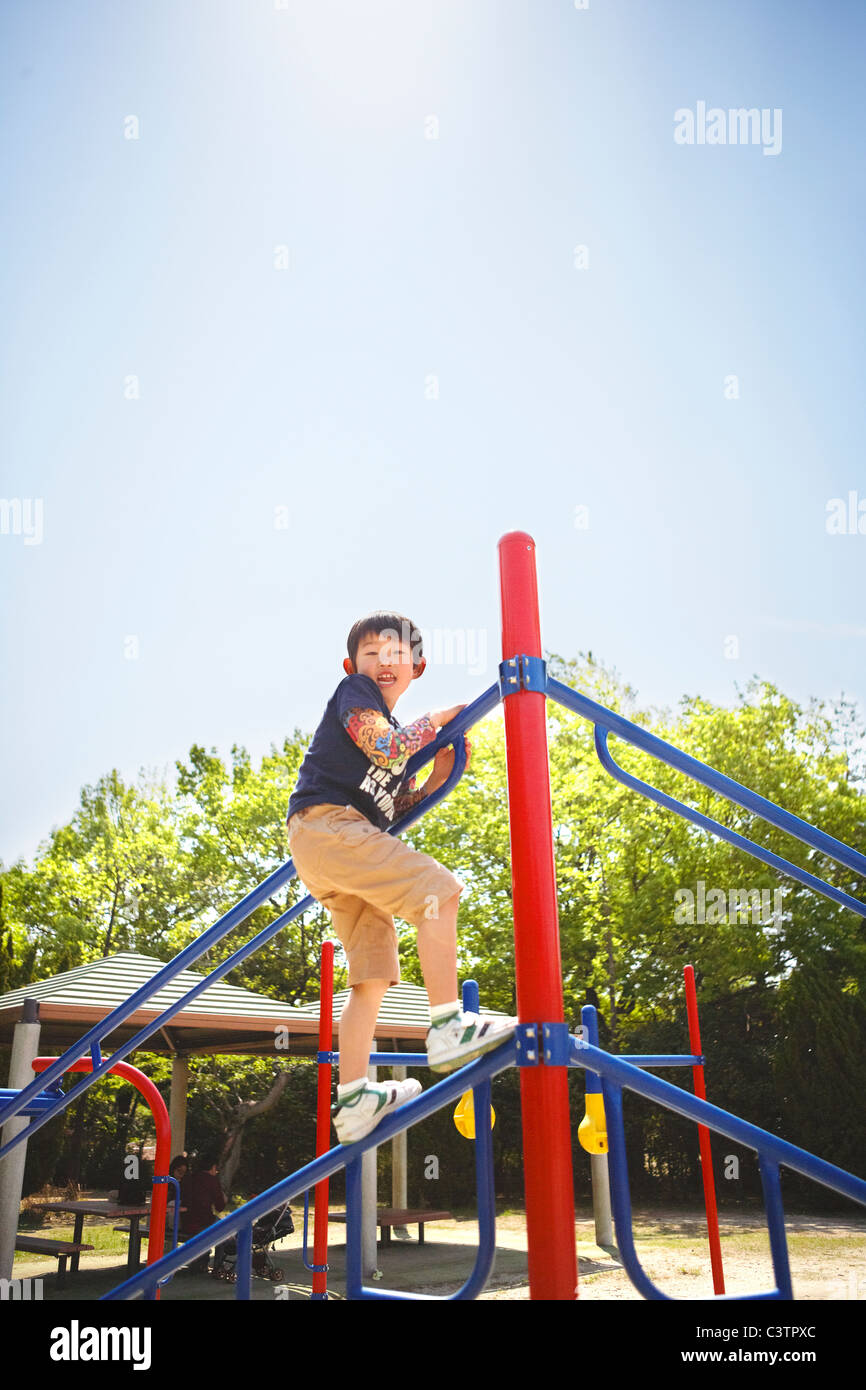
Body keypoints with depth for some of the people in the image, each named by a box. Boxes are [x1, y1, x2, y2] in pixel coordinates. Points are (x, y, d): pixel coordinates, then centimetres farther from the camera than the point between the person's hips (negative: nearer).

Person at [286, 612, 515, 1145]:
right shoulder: (354, 691, 6)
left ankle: (354, 1101, 8)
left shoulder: (398, 732, 29)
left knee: (374, 973, 6)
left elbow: (391, 810, 26)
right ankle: (448, 1027, -26)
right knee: (437, 888, -21)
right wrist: (435, 720, 3)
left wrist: (438, 779, 12)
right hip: (325, 821, -9)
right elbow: (383, 747, -12)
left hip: (346, 840, 9)